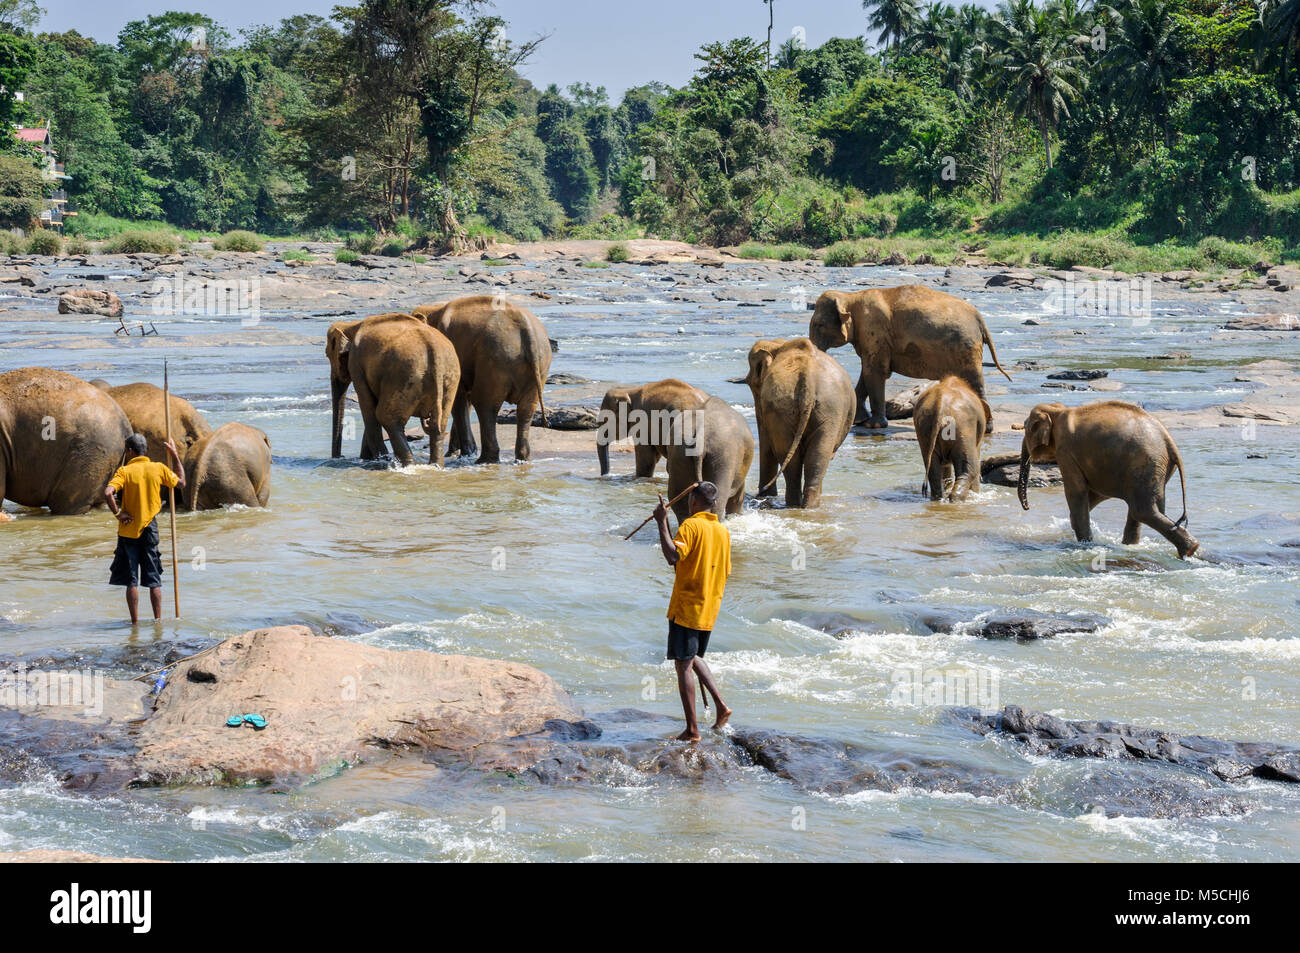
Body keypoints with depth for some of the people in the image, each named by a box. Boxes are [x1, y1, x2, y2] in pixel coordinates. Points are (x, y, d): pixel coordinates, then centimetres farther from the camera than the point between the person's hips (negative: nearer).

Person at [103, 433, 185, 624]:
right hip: (150, 530, 2)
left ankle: (135, 622, 3)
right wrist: (175, 456, 22)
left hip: (128, 531, -2)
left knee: (131, 581, 3)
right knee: (154, 580, 9)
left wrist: (118, 513, -10)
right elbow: (181, 482, 16)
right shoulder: (159, 468, -1)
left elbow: (108, 492, -23)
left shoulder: (124, 471, -8)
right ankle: (158, 621, 10)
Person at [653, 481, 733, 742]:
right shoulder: (723, 531, 10)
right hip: (710, 610, 7)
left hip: (686, 607, -7)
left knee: (683, 664, -3)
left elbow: (673, 556, -27)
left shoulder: (691, 525, -12)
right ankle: (720, 705, 14)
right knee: (694, 657, 24)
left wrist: (662, 522, -21)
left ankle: (692, 728, -5)